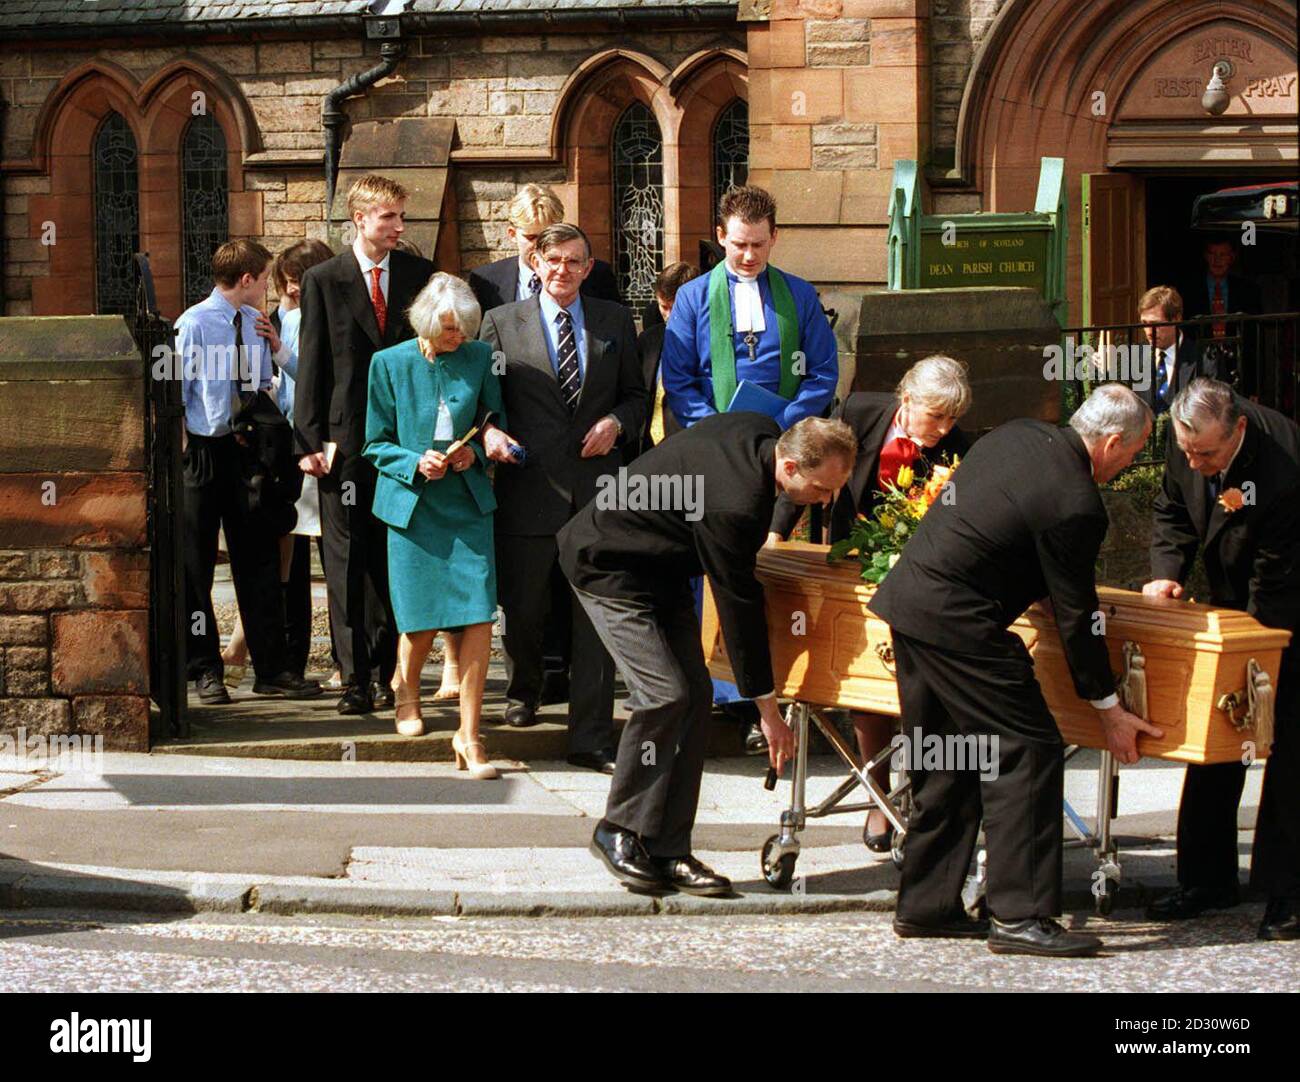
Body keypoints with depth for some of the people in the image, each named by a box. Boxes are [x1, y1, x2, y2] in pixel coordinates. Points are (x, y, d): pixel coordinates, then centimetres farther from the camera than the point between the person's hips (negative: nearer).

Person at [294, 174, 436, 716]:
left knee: (393, 559, 5)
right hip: (345, 440, -2)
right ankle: (355, 677, 0)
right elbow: (311, 366, 2)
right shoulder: (323, 280, 3)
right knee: (347, 560, -2)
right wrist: (309, 440, -5)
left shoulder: (418, 275, 8)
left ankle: (383, 672, 13)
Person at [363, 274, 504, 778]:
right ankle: (407, 689, 37)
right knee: (420, 625, 1)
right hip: (412, 505, -1)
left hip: (467, 504, 1)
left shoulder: (479, 358, 3)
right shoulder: (390, 363, 0)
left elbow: (498, 423, 14)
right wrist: (416, 463, -13)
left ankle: (469, 735, -3)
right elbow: (376, 443, 5)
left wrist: (475, 451, -7)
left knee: (478, 618, -12)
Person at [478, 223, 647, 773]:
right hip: (529, 487, -1)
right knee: (524, 607, 9)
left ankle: (591, 738, 1)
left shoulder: (615, 320, 11)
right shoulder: (502, 322, 6)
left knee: (597, 615, -3)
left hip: (596, 485, 1)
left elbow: (635, 394, 15)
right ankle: (523, 692, 39)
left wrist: (616, 422, -5)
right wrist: (488, 431, -12)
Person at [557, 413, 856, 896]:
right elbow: (739, 606, -26)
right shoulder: (734, 504, -34)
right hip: (609, 564, -9)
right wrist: (767, 709, -18)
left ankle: (667, 850, 1)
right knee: (665, 694, -19)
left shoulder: (765, 432, -10)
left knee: (696, 696, -1)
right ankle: (618, 831, -1)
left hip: (661, 564, 9)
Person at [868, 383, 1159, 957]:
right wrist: (1108, 709, 2)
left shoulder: (1017, 434, 9)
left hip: (907, 596, 10)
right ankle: (1019, 915, -8)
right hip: (956, 623, -10)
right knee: (1029, 753, -6)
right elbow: (1076, 616, -9)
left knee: (943, 764, 17)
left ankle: (925, 904, 22)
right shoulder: (1076, 507, -16)